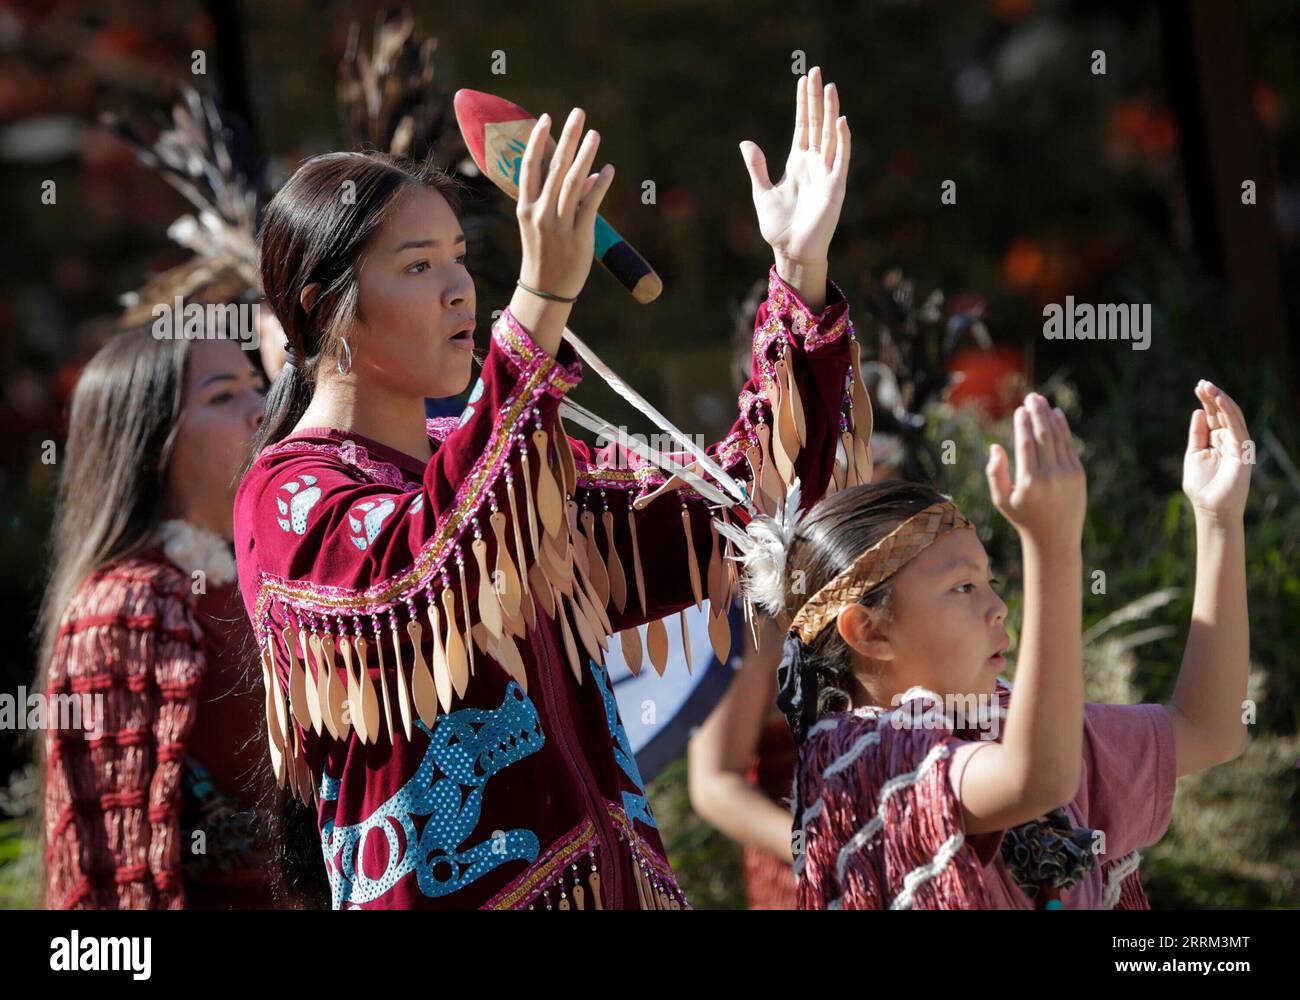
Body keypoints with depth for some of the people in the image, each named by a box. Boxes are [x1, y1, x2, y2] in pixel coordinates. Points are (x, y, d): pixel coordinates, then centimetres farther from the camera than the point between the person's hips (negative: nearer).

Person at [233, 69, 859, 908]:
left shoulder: (501, 461, 14)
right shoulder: (289, 495, -9)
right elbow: (422, 570, -30)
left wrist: (801, 271, 1)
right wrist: (542, 305, -36)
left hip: (613, 879, 7)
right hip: (446, 890, -7)